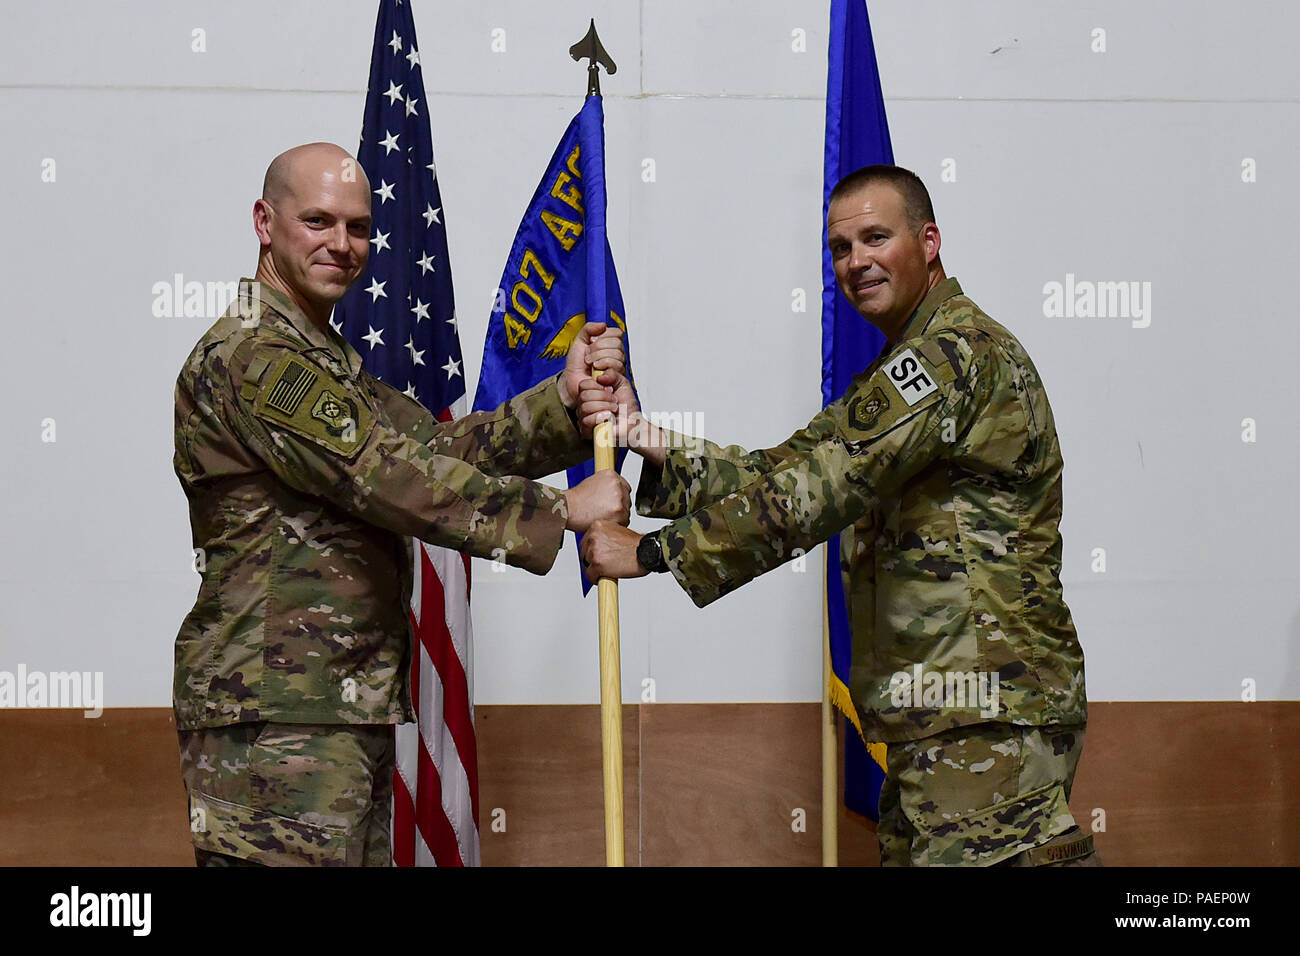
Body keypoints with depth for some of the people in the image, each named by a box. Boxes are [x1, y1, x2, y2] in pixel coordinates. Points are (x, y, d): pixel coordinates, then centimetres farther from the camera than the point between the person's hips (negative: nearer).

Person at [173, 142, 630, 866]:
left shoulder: (330, 361, 23)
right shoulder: (251, 356, -11)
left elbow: (439, 444, 11)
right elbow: (388, 476, -19)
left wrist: (566, 402, -4)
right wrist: (562, 510, -15)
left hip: (350, 710, 10)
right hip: (276, 722, -10)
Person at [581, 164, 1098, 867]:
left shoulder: (958, 351, -13)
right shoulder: (912, 370, 22)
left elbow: (812, 489, -19)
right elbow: (785, 470, 15)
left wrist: (650, 552, -14)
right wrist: (651, 443, 3)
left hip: (987, 725, -10)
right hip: (943, 724, 10)